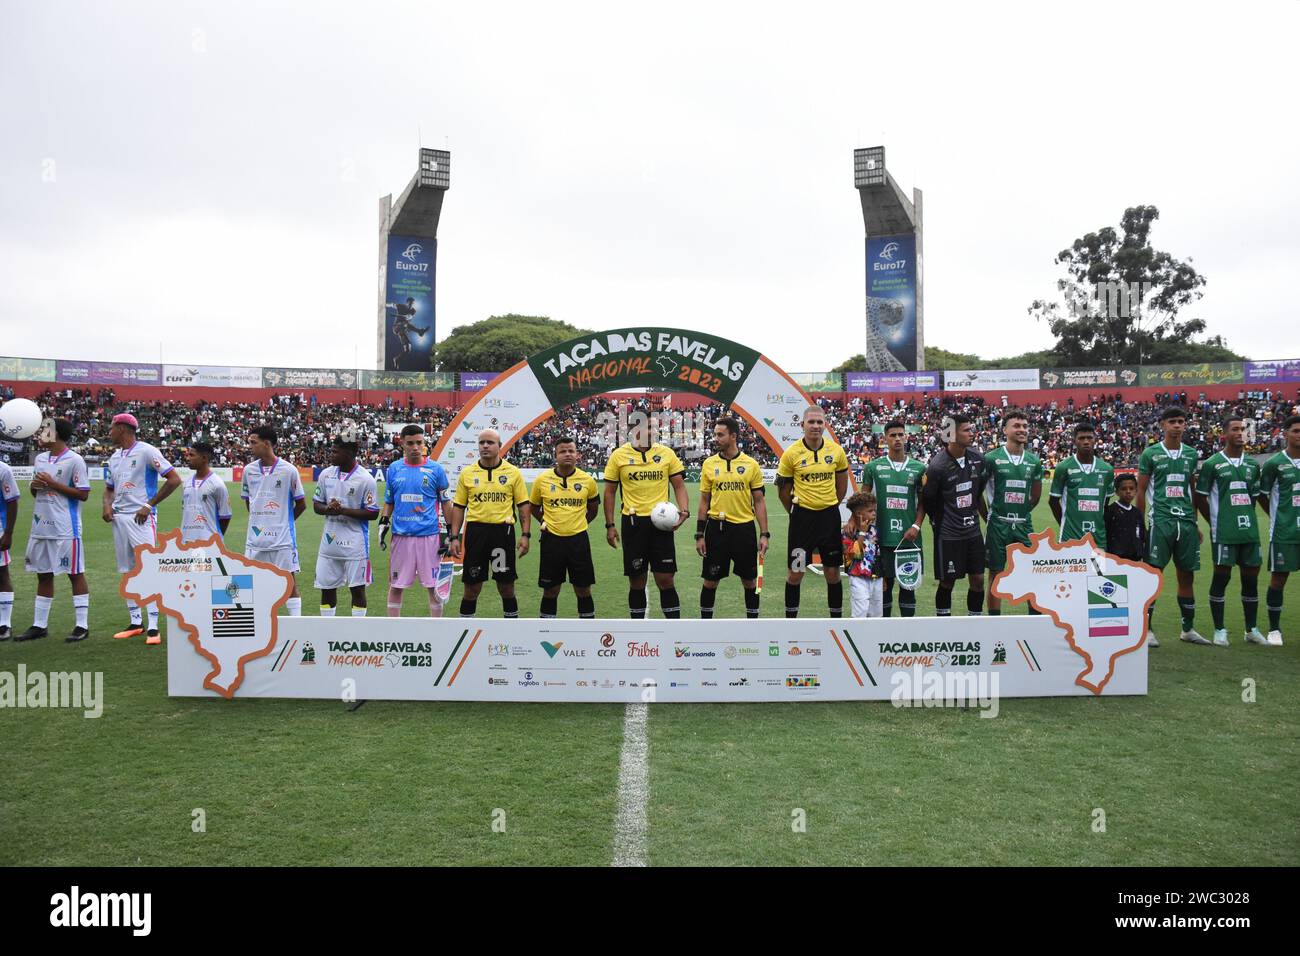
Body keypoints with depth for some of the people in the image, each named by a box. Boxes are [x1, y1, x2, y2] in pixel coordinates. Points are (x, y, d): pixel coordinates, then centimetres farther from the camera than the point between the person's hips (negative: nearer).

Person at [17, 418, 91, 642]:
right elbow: (34, 490, 22)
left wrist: (53, 484, -14)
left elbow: (83, 494, -11)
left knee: (75, 573, -2)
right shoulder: (40, 459, 14)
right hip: (41, 527, 8)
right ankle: (39, 625, 21)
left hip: (66, 529, -8)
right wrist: (34, 486, 0)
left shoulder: (74, 460, -9)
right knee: (43, 575, 13)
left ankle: (82, 625, 3)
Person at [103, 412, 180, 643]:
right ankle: (136, 622, 20)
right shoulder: (114, 457, 16)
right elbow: (109, 488, 27)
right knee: (127, 572, 11)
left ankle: (153, 626, -11)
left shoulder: (146, 451, -7)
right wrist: (107, 504, 4)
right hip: (119, 518, 8)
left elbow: (174, 479, -12)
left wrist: (149, 505, -13)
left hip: (141, 518, -8)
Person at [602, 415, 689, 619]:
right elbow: (609, 492, 6)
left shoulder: (666, 453, 3)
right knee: (636, 581, 8)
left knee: (666, 579, 0)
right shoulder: (619, 455, 1)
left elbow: (679, 486, 6)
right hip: (633, 523, 0)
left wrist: (684, 511, -11)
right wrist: (610, 525, 2)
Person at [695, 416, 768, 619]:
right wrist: (699, 534, 2)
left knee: (750, 580, 7)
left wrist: (764, 534, -4)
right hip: (716, 528, 1)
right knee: (710, 580, 6)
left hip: (744, 527, -1)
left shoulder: (751, 464, -1)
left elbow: (759, 501, 2)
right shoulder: (709, 464, 3)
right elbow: (704, 501, 7)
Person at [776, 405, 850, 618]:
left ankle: (837, 619, 21)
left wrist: (830, 507, 12)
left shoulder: (836, 451, -1)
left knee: (833, 573, 8)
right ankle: (790, 619, 17)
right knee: (795, 574, 3)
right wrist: (796, 512, 6)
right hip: (802, 516, -2)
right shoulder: (791, 453, -8)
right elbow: (783, 488, 2)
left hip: (830, 516, 2)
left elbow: (842, 483, 13)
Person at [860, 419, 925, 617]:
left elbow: (923, 502, 9)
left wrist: (916, 526, -4)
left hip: (909, 536, 1)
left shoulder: (918, 468, 5)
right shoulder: (873, 467, 2)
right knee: (884, 582, 5)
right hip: (883, 536, -1)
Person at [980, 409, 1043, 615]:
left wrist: (1021, 514, 15)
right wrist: (990, 518, 3)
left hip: (1024, 525, 4)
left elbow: (1036, 495, 20)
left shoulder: (1034, 461, 8)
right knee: (996, 574, 3)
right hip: (998, 525, -3)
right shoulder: (992, 458, -6)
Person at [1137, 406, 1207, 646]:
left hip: (1186, 521, 4)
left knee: (1187, 576, 9)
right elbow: (1141, 491, 2)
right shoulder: (1150, 453, 1)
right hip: (1160, 520, -4)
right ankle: (1147, 629, 2)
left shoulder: (1191, 454, 13)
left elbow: (1193, 491, 18)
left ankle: (1188, 629, 20)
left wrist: (1195, 523, 15)